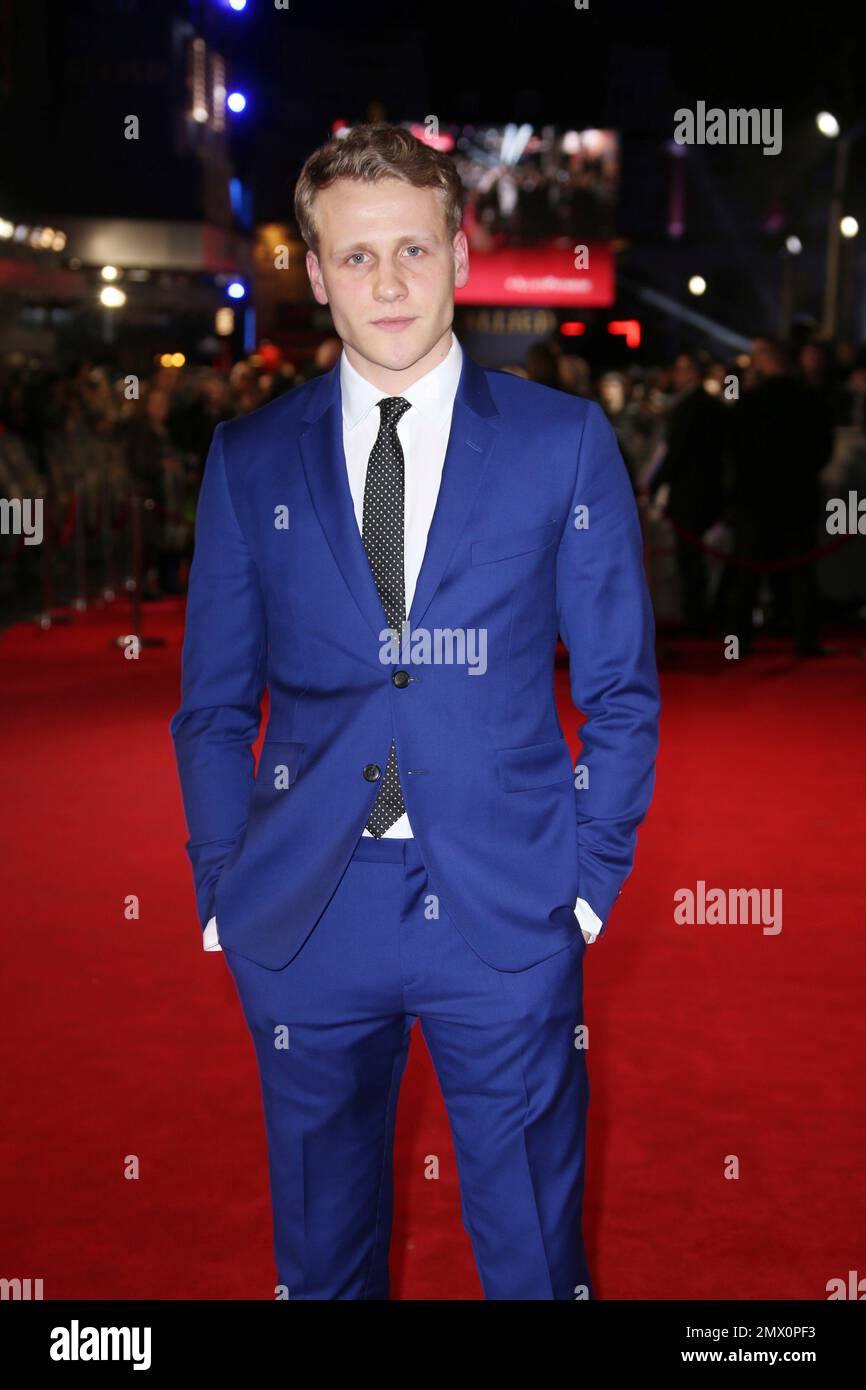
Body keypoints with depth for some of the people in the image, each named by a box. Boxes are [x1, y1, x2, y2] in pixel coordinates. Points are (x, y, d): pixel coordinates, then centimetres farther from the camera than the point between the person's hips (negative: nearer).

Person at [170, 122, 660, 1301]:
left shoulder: (565, 442, 0)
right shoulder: (249, 459, 4)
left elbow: (621, 687, 3)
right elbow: (213, 703, 8)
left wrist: (590, 880, -3)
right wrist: (225, 893, 1)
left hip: (508, 918, -1)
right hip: (304, 919, 2)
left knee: (534, 1253, 12)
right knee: (322, 1248, 17)